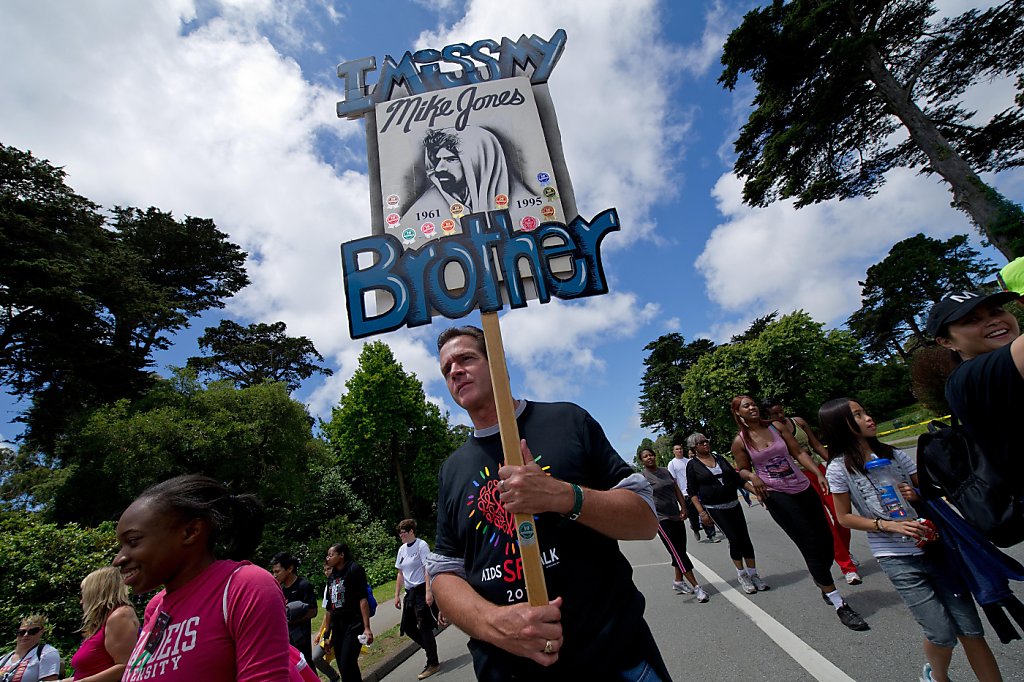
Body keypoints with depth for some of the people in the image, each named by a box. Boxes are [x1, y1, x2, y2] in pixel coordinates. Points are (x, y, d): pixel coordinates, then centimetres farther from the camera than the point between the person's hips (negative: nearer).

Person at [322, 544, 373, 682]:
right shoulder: (331, 577, 13)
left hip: (354, 625, -7)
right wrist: (326, 635, 15)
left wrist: (367, 628, -21)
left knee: (347, 667, -16)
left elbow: (363, 599, -15)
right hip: (337, 628, 7)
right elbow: (329, 609, 17)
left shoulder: (354, 570, -8)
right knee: (343, 668, 8)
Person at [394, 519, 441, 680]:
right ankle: (430, 650, 31)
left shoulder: (421, 545, -13)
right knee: (407, 627, 12)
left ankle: (433, 664, 13)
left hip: (421, 590, -8)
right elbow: (400, 574, 16)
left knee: (424, 627, -2)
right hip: (410, 592, 8)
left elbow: (427, 569, -18)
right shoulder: (402, 549, 10)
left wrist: (428, 591, -24)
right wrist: (397, 595, 14)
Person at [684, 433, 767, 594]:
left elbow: (737, 478, 13)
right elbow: (692, 491, -6)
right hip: (714, 508, -4)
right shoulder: (692, 465, -4)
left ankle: (753, 574, 18)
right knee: (734, 539, -7)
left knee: (745, 538, 2)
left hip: (733, 504, 5)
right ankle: (741, 575, 13)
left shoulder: (719, 458, 9)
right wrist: (702, 512, -13)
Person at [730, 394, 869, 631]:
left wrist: (818, 473, -9)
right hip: (776, 496, -4)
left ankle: (821, 581, 40)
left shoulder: (776, 427, 3)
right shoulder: (740, 441, -5)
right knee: (811, 545, -6)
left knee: (826, 539, 10)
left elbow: (798, 452, 3)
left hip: (803, 488, 4)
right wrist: (753, 477, -17)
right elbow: (743, 470, 4)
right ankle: (840, 606, 7)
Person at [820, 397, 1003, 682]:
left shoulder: (893, 454, 2)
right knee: (943, 634, 1)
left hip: (932, 546, 4)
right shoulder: (840, 467, -10)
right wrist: (890, 525, -15)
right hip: (897, 559, -4)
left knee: (971, 630, 3)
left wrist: (918, 495, -11)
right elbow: (844, 517, -6)